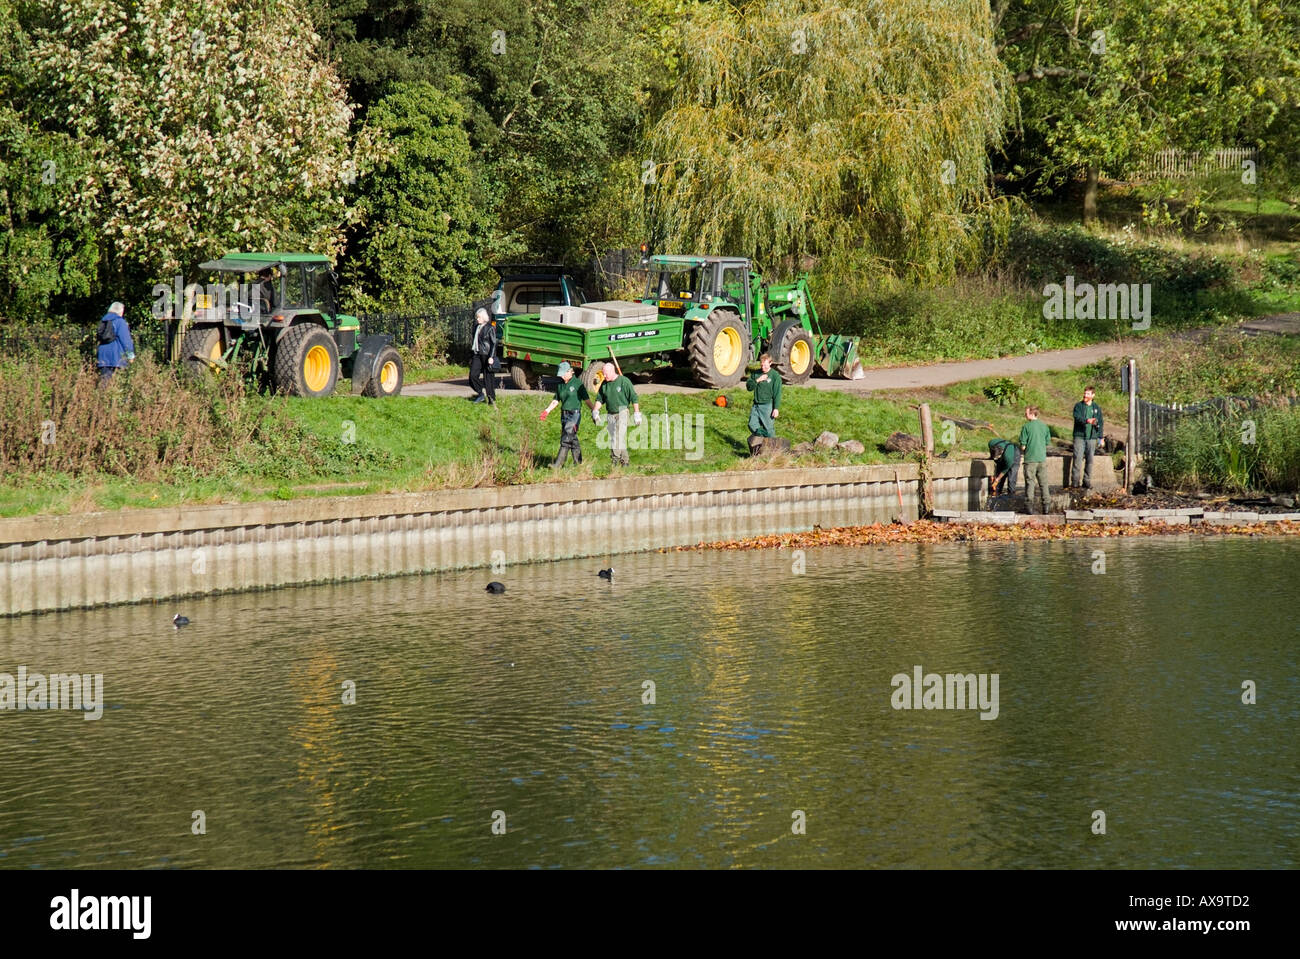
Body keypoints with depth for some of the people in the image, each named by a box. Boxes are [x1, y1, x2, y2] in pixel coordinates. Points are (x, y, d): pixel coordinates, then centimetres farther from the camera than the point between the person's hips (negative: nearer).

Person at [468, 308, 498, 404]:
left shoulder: (490, 328, -5)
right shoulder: (476, 328, 15)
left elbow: (493, 343, -7)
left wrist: (491, 357, -15)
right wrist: (471, 357, 21)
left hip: (486, 355, -6)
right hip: (476, 355, 6)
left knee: (488, 377, -1)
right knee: (473, 375, -7)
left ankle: (492, 399, 8)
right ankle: (482, 393, 11)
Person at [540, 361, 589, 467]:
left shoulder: (577, 383, -7)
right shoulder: (560, 384, 11)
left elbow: (586, 398, -5)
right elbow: (556, 400, 18)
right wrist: (547, 410, 9)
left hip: (574, 414, -6)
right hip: (564, 414, 6)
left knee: (566, 439, -11)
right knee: (572, 439, 12)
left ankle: (558, 464, -15)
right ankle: (579, 462, 22)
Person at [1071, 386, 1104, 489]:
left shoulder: (1097, 408, 12)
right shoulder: (1078, 406, 2)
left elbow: (1100, 423, 16)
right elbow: (1077, 417, -15)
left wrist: (1100, 437, 12)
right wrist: (1087, 420, -33)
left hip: (1092, 437, 3)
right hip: (1079, 436, -3)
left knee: (1089, 460, 4)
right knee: (1077, 459, -9)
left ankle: (1087, 482, 10)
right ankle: (1075, 481, -7)